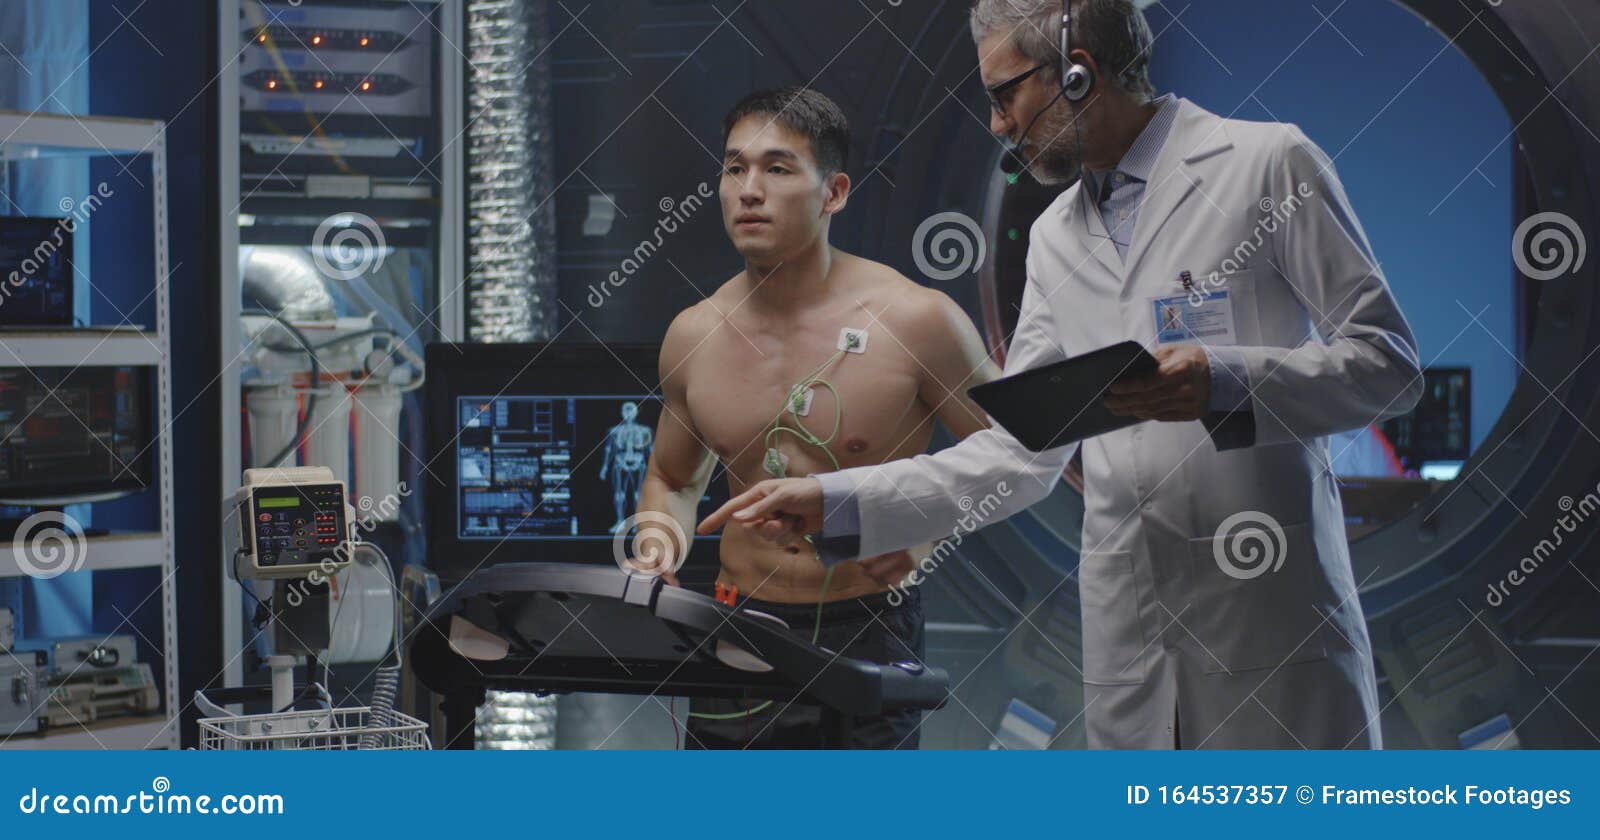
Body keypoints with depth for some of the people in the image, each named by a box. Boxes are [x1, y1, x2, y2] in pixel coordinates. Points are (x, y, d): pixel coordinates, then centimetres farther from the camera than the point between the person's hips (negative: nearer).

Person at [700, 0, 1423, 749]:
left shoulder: (1268, 162, -2)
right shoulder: (1056, 237, 15)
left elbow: (1388, 361, -4)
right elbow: (1020, 453, 13)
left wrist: (1226, 380, -20)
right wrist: (834, 503, 5)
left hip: (1273, 609, -5)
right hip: (1129, 627, 5)